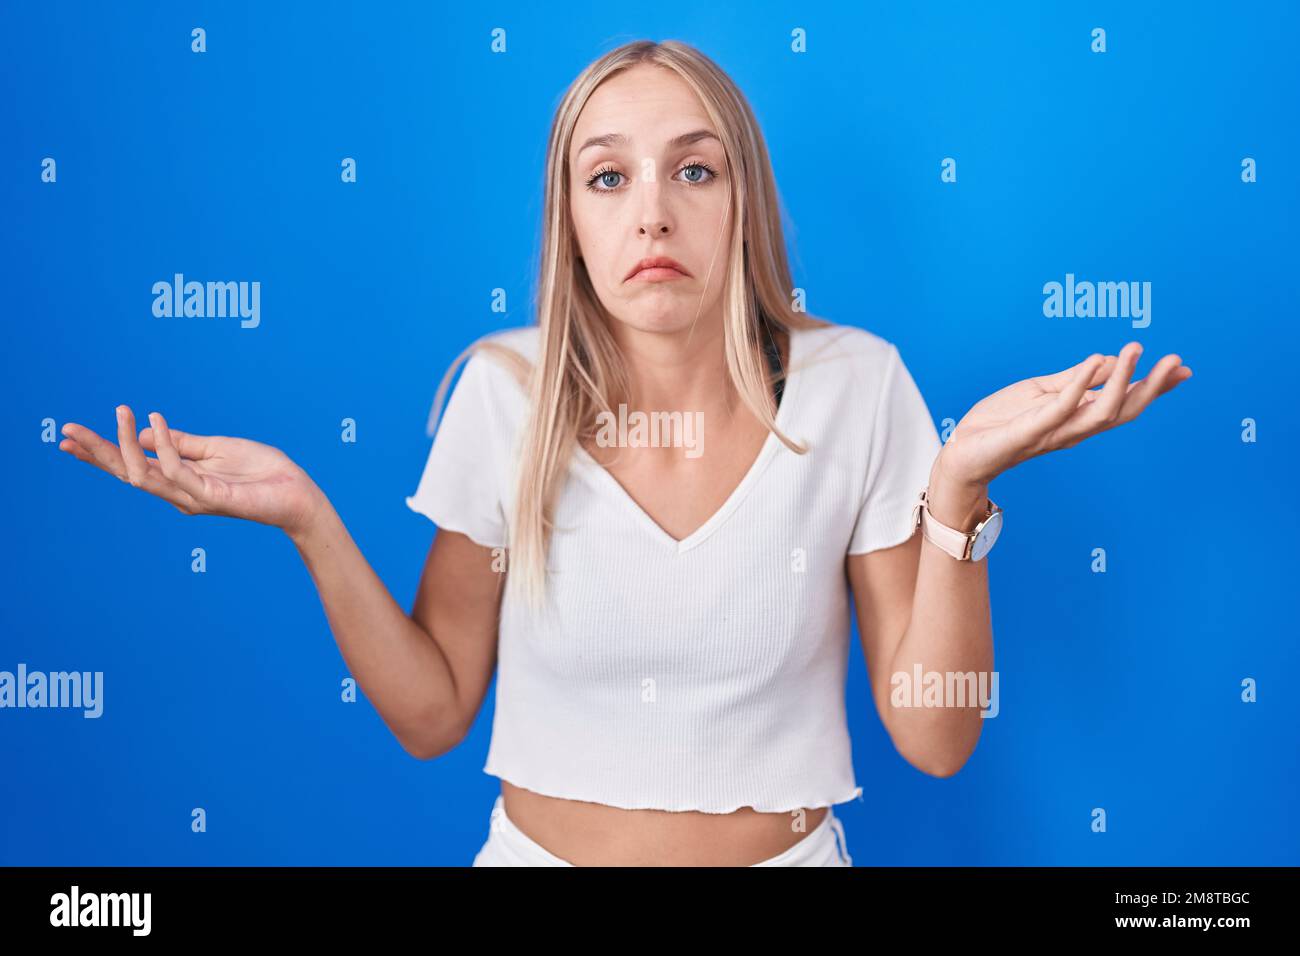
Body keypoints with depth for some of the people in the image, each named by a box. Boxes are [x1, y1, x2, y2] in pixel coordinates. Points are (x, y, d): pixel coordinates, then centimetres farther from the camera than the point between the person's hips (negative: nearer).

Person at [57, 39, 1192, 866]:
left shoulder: (853, 385, -12)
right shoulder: (505, 391, -10)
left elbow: (937, 737, -11)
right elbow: (430, 713, -5)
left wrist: (958, 486, -23)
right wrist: (311, 521, -18)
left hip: (790, 851, 0)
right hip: (538, 848, 1)